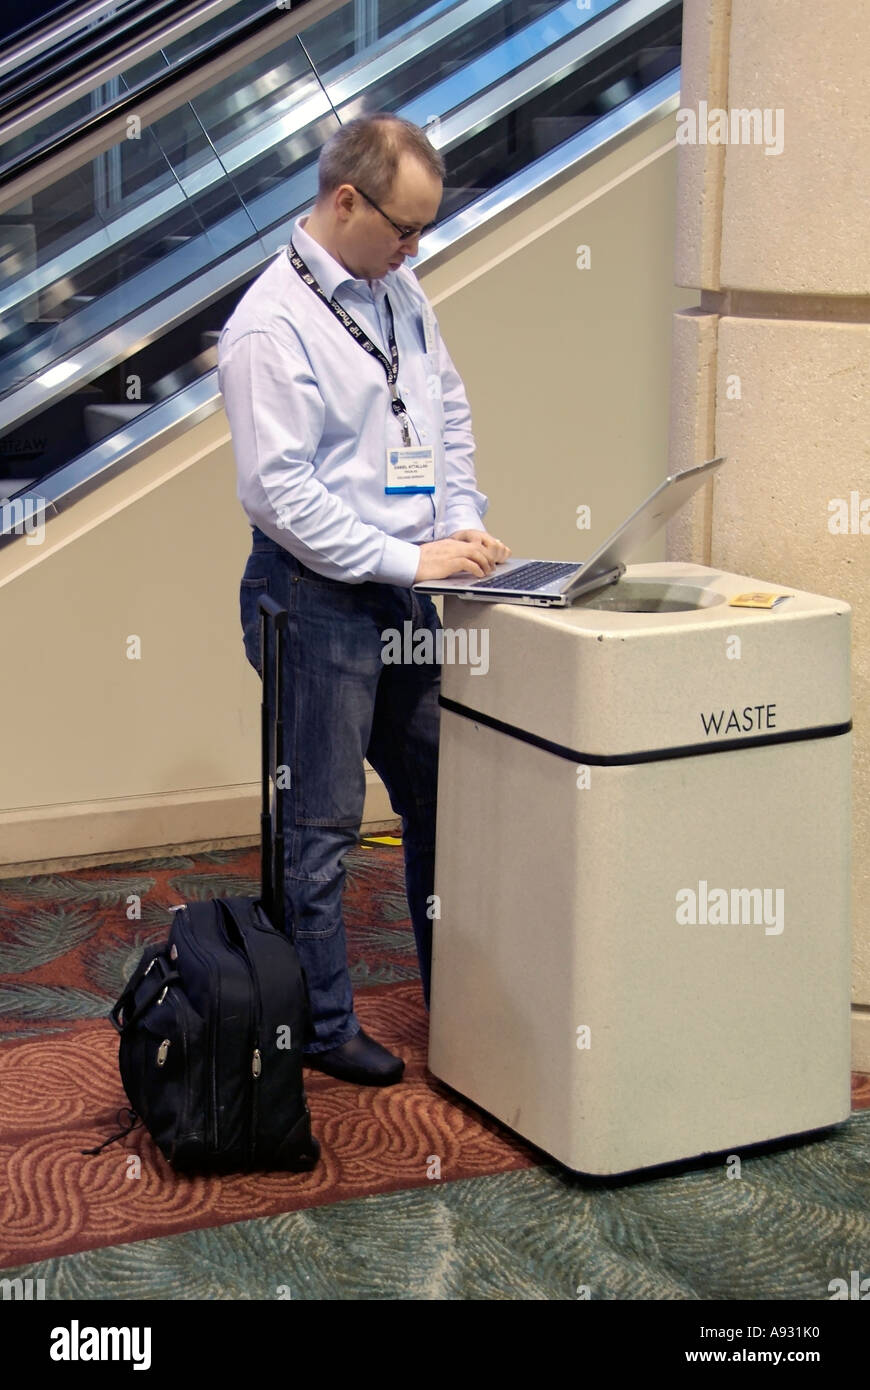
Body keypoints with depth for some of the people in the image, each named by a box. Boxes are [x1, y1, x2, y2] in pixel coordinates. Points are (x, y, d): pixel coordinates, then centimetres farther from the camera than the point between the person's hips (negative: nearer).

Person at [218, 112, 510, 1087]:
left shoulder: (397, 291, 9)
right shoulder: (271, 327, -17)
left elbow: (448, 414, 18)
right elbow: (279, 489, -21)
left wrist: (461, 525, 4)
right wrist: (408, 559, -20)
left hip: (402, 588, 8)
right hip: (318, 596, -8)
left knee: (440, 793, 15)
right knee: (321, 823, 2)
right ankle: (322, 1030, 16)